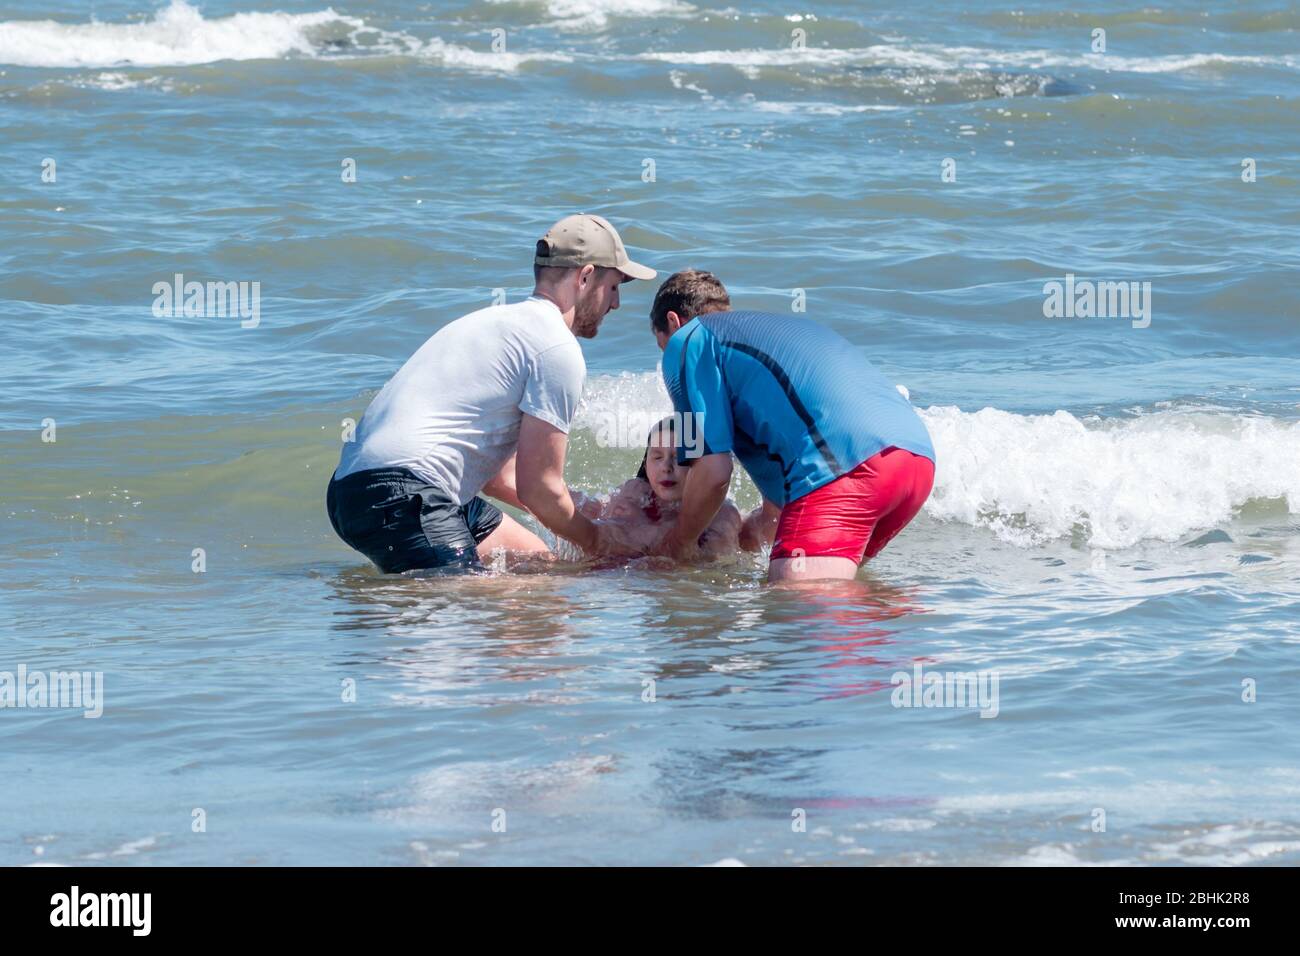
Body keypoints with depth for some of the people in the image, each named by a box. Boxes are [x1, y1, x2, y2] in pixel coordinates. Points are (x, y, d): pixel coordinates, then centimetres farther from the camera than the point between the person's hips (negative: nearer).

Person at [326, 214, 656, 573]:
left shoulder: (503, 321, 26)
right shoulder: (558, 350, -6)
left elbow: (502, 474, 30)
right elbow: (537, 487, -4)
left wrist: (586, 513, 32)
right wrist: (597, 540, 13)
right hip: (401, 493, -11)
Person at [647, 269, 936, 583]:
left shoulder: (687, 340, 15)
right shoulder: (786, 324, 38)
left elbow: (713, 470, 5)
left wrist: (679, 542, 22)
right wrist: (763, 525, 61)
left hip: (844, 463, -8)